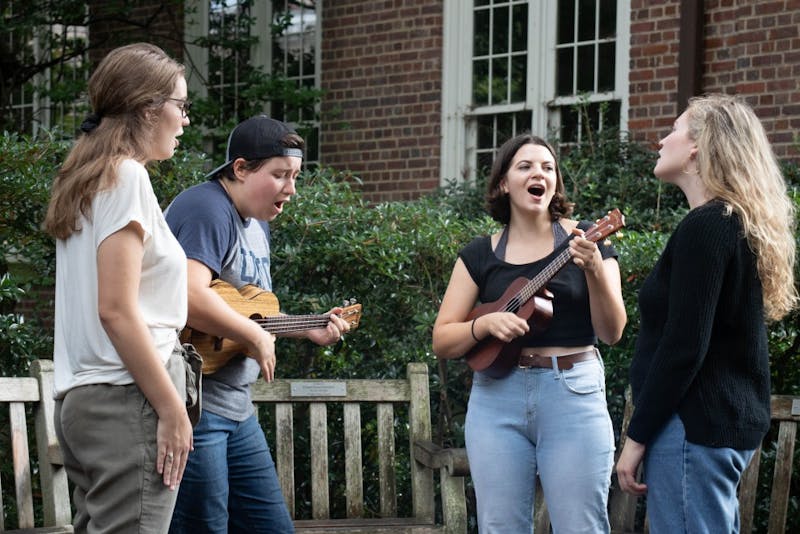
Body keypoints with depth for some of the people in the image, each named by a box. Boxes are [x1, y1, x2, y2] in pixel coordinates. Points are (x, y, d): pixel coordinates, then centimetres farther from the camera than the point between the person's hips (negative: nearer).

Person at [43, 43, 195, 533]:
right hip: (127, 400, -9)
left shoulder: (87, 179, 18)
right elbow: (116, 310, -17)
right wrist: (173, 410, -15)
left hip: (82, 399, 9)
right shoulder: (125, 176, -9)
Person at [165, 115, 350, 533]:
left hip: (235, 406, 10)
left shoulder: (257, 223, 17)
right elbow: (191, 297, -31)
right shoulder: (207, 209, -15)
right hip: (192, 404, -10)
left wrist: (306, 329, 16)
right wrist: (257, 338, -19)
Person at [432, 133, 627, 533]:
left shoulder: (584, 239, 3)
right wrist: (486, 323, -15)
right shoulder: (480, 255, 7)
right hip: (497, 398, 2)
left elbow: (611, 332, -4)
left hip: (574, 394, -2)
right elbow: (442, 342, 5)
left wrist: (594, 270, -21)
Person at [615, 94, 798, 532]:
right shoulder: (740, 223, 14)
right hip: (729, 419, 10)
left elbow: (683, 347, -20)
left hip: (694, 426, -10)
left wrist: (637, 436, -14)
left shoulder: (704, 226, -14)